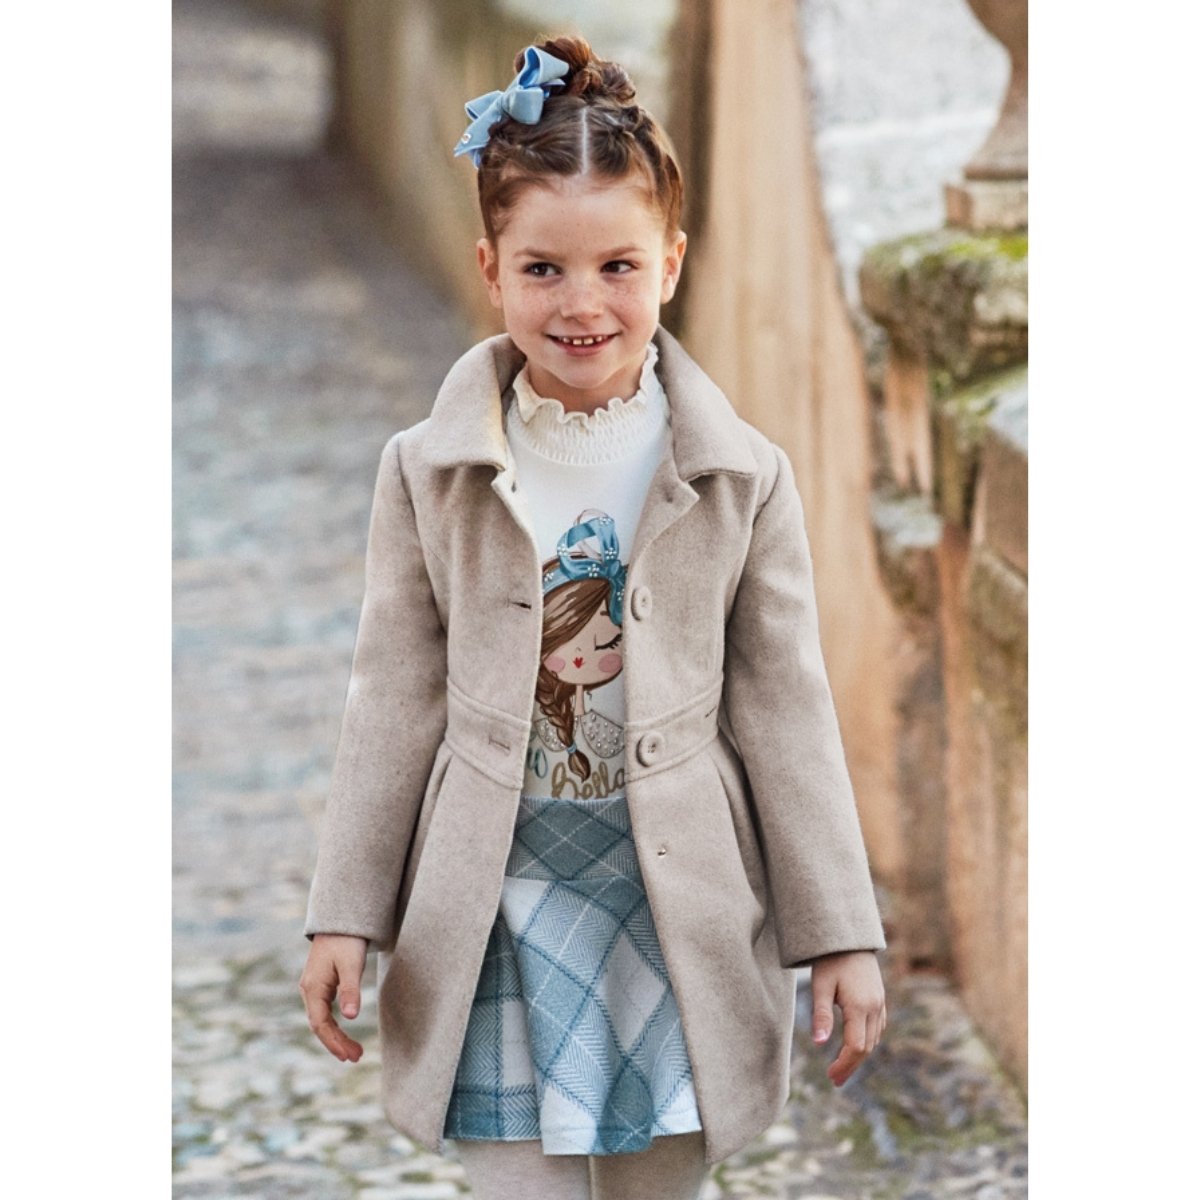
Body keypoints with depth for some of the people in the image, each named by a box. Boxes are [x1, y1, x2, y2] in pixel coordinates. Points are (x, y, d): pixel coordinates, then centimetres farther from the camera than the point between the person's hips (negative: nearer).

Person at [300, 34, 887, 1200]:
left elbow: (786, 710, 1)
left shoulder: (742, 479, -2)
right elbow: (395, 700, 3)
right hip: (499, 897, 0)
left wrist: (842, 933, 1)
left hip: (676, 898, 0)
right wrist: (344, 917, 3)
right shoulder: (428, 473, -2)